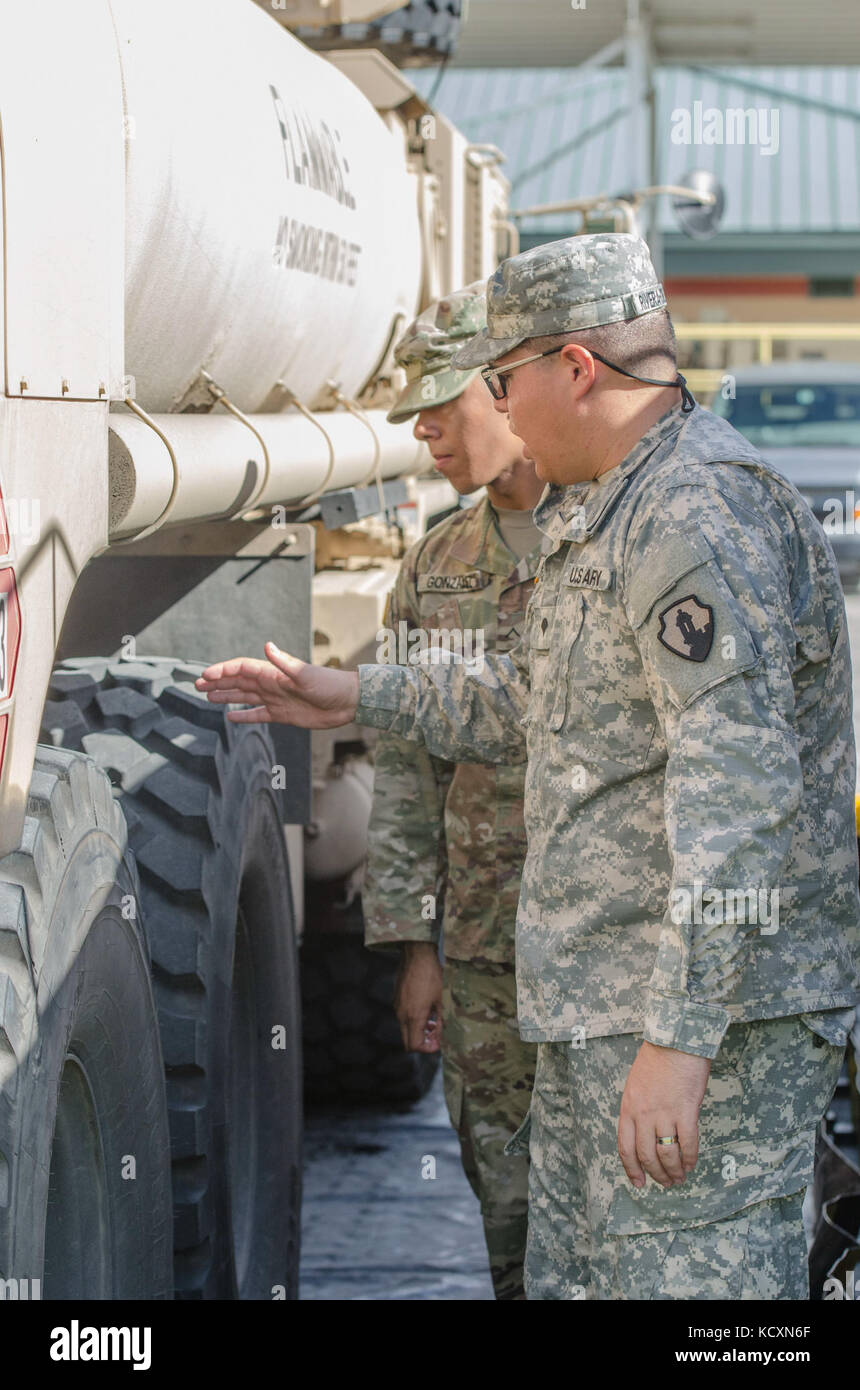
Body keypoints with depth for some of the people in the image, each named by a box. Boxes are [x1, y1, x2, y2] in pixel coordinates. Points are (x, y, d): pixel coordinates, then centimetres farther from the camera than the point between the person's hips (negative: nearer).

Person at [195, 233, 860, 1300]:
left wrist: (680, 1037, -28)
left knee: (688, 1277, -11)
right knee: (567, 1273, 14)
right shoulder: (601, 513, 17)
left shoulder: (704, 518, -19)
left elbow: (739, 798, -26)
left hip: (710, 1011, -11)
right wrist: (352, 698, 32)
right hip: (594, 1011, 11)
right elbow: (542, 701, 33)